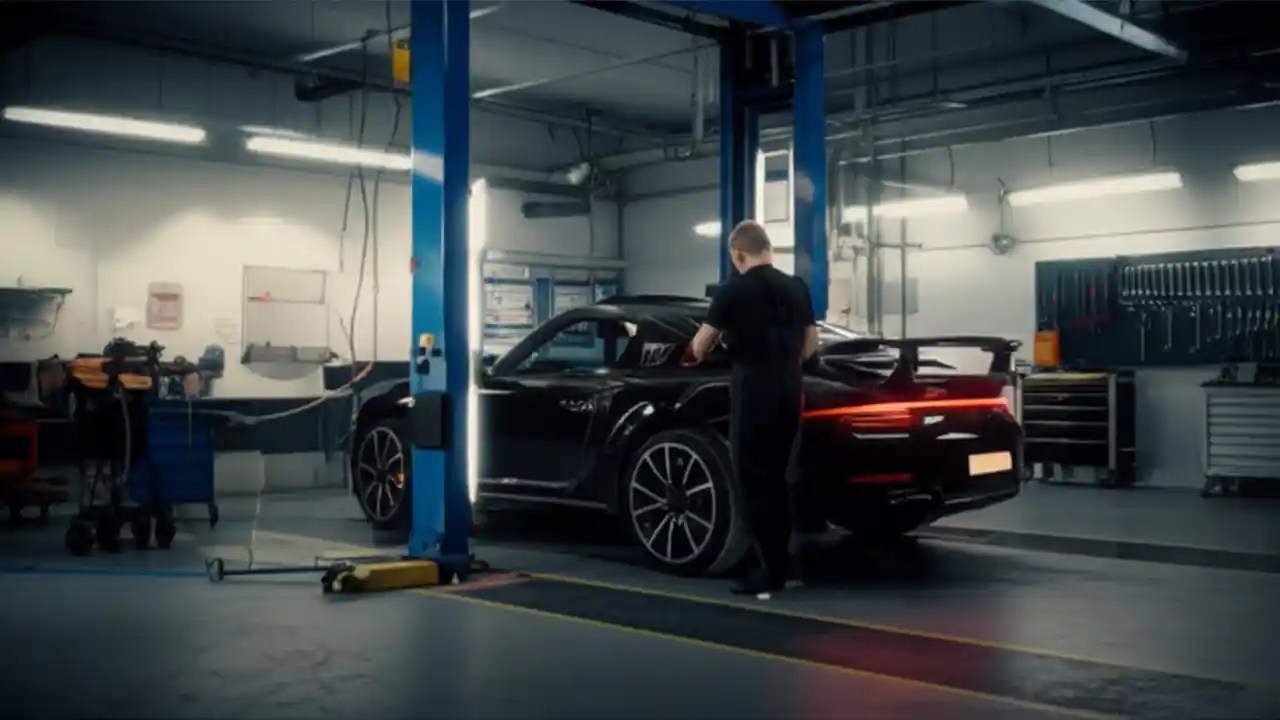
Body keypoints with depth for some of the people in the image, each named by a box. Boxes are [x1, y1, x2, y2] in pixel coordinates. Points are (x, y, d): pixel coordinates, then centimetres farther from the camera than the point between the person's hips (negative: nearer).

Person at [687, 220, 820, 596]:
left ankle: (766, 571, -1)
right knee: (775, 478, 15)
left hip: (753, 390, -6)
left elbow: (700, 346, 1)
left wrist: (697, 354, 23)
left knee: (754, 481, -1)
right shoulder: (796, 287, 10)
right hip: (790, 390, 6)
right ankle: (778, 565, 18)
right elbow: (810, 344, 16)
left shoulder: (734, 290, -6)